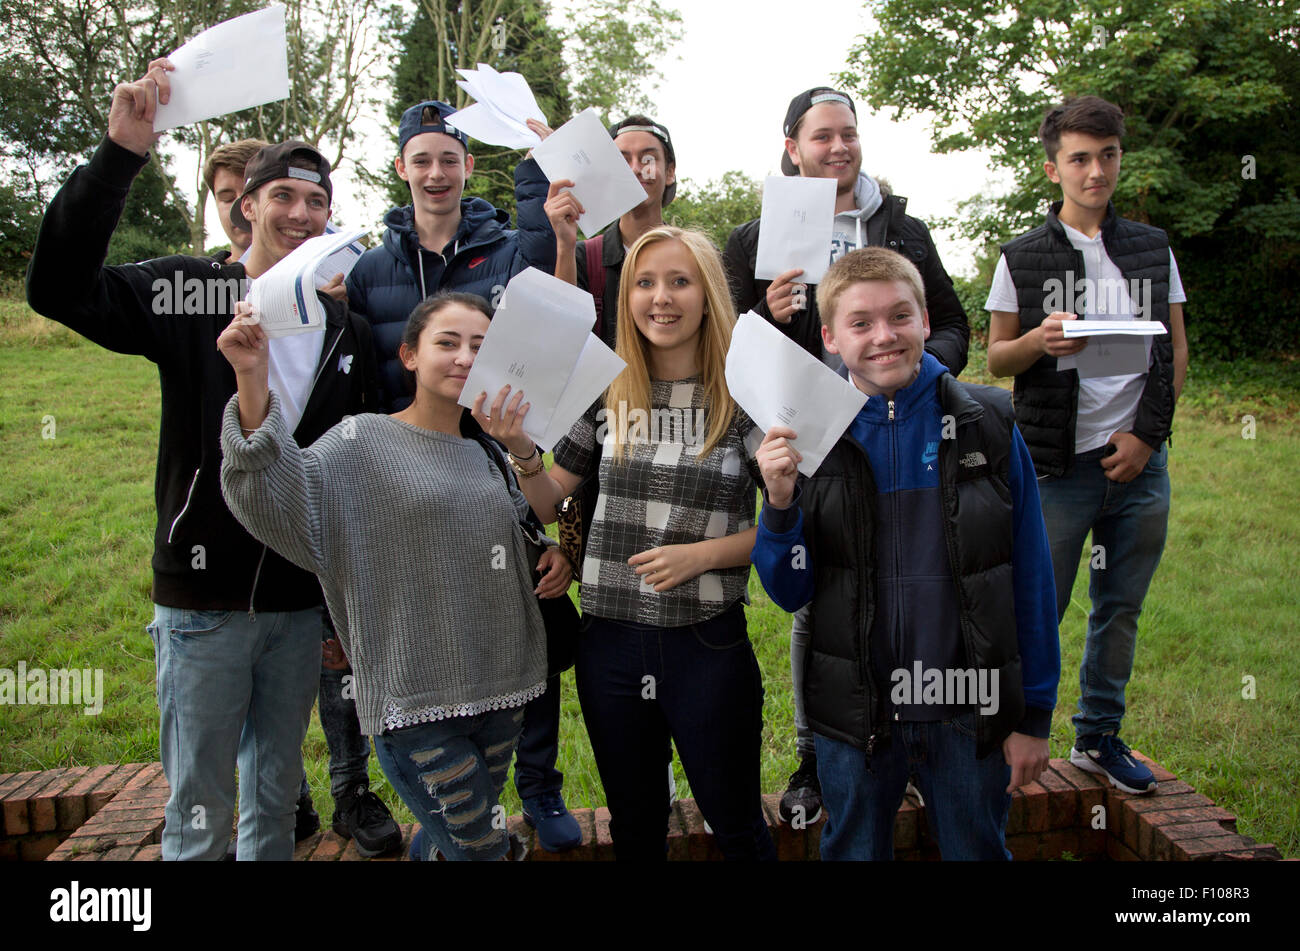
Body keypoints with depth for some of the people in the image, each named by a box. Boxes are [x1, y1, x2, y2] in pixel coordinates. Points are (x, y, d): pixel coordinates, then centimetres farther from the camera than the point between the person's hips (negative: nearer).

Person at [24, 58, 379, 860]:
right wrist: (121, 155, -27)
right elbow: (57, 287, -19)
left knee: (276, 800, 19)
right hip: (205, 603, -3)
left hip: (303, 605, 3)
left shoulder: (349, 334, 5)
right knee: (200, 812, 9)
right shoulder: (191, 297, -5)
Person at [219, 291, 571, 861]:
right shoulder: (364, 441, -7)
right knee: (480, 849, -1)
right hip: (415, 703, -5)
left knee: (451, 840, 19)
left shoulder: (489, 454, 11)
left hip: (498, 689, 6)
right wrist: (252, 383, -37)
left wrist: (552, 557, 4)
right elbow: (282, 499, -25)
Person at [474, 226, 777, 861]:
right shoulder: (606, 394, 1)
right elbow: (547, 505, 6)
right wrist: (521, 451, -12)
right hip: (609, 642, 3)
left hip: (708, 643, -3)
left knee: (736, 827, 16)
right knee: (633, 827, 23)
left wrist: (703, 552, -18)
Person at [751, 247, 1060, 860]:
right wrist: (780, 503, -20)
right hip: (854, 715, 1)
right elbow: (790, 593, -2)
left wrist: (1034, 715, 0)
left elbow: (1030, 577, -1)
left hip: (970, 712, 0)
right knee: (854, 852, 19)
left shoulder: (989, 425, -6)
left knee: (977, 849, 18)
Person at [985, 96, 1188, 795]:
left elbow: (1176, 350, 11)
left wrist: (1147, 436, -2)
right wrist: (1038, 341, -19)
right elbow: (996, 357, 3)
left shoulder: (1154, 250, 10)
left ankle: (1099, 737, 29)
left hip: (1140, 461, 4)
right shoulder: (1023, 257, 1)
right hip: (1058, 466, -3)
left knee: (1120, 608, 12)